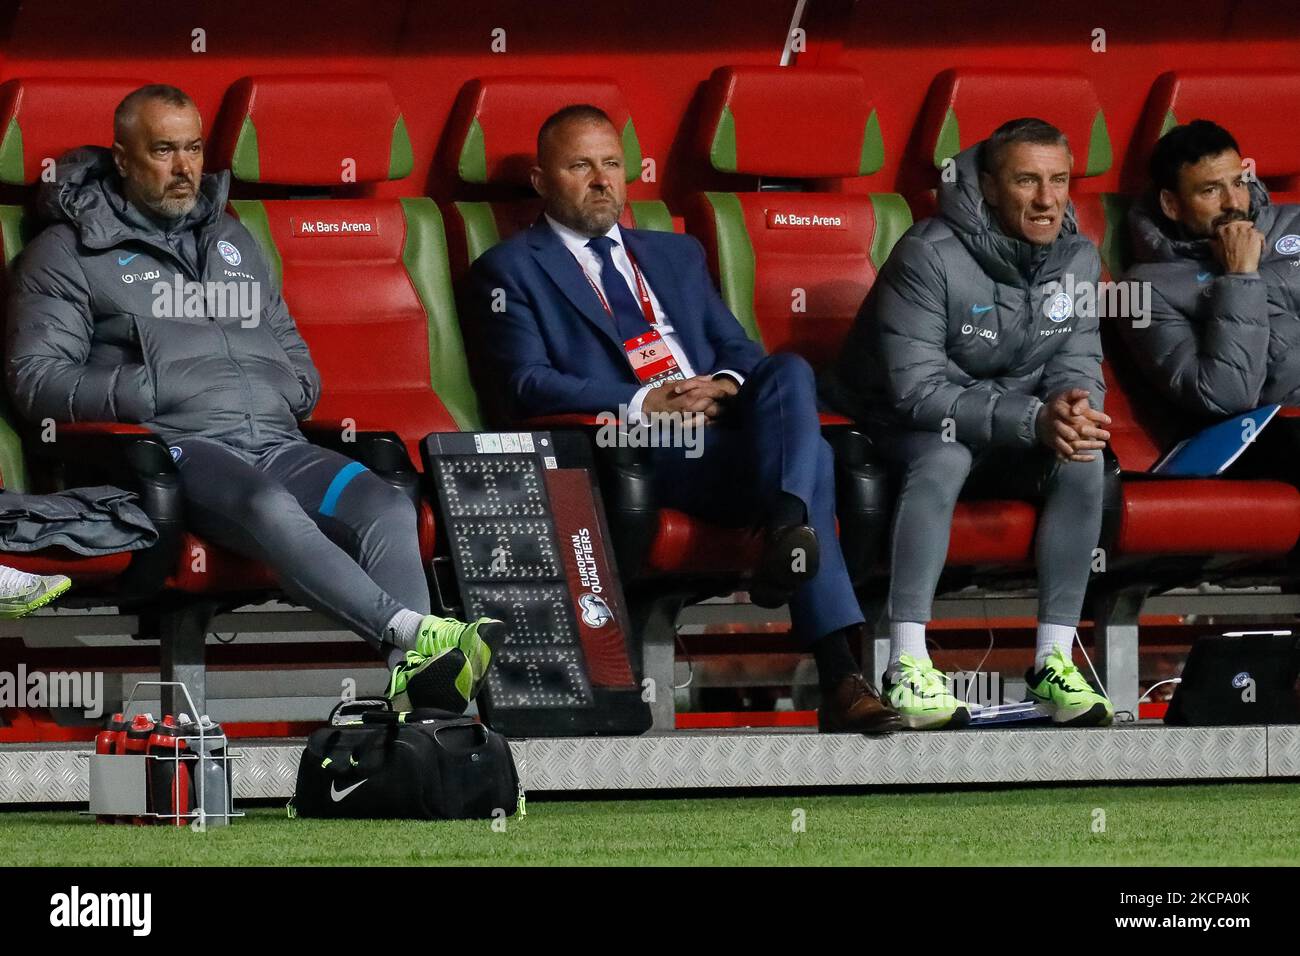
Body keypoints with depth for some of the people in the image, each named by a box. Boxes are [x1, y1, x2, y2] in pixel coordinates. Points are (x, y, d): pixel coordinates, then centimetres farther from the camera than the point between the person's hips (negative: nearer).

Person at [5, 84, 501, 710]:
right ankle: (415, 632, -51)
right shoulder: (71, 252, 11)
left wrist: (296, 389, 10)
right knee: (270, 509, -40)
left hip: (276, 441, 6)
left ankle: (415, 677, -46)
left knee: (388, 509, -27)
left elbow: (291, 348, 35)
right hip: (181, 446, -6)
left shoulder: (233, 241, 29)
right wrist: (143, 392, -11)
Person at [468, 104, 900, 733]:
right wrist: (641, 404, -15)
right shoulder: (511, 270, 13)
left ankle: (790, 530, -51)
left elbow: (737, 347, 22)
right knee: (810, 454, -31)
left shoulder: (677, 255, 31)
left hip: (723, 431, 5)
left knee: (789, 374, -31)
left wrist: (727, 384, -5)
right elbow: (529, 382, -2)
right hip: (630, 448, -5)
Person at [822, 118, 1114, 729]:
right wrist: (1033, 420, -36)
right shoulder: (930, 255, -21)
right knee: (944, 456, -38)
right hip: (901, 428, -5)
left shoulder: (1077, 259, -1)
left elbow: (1077, 365, 1)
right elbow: (916, 388, -27)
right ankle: (906, 667, -42)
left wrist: (1073, 408, -27)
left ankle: (1053, 661, -22)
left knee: (1084, 461, -24)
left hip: (1017, 432, 5)